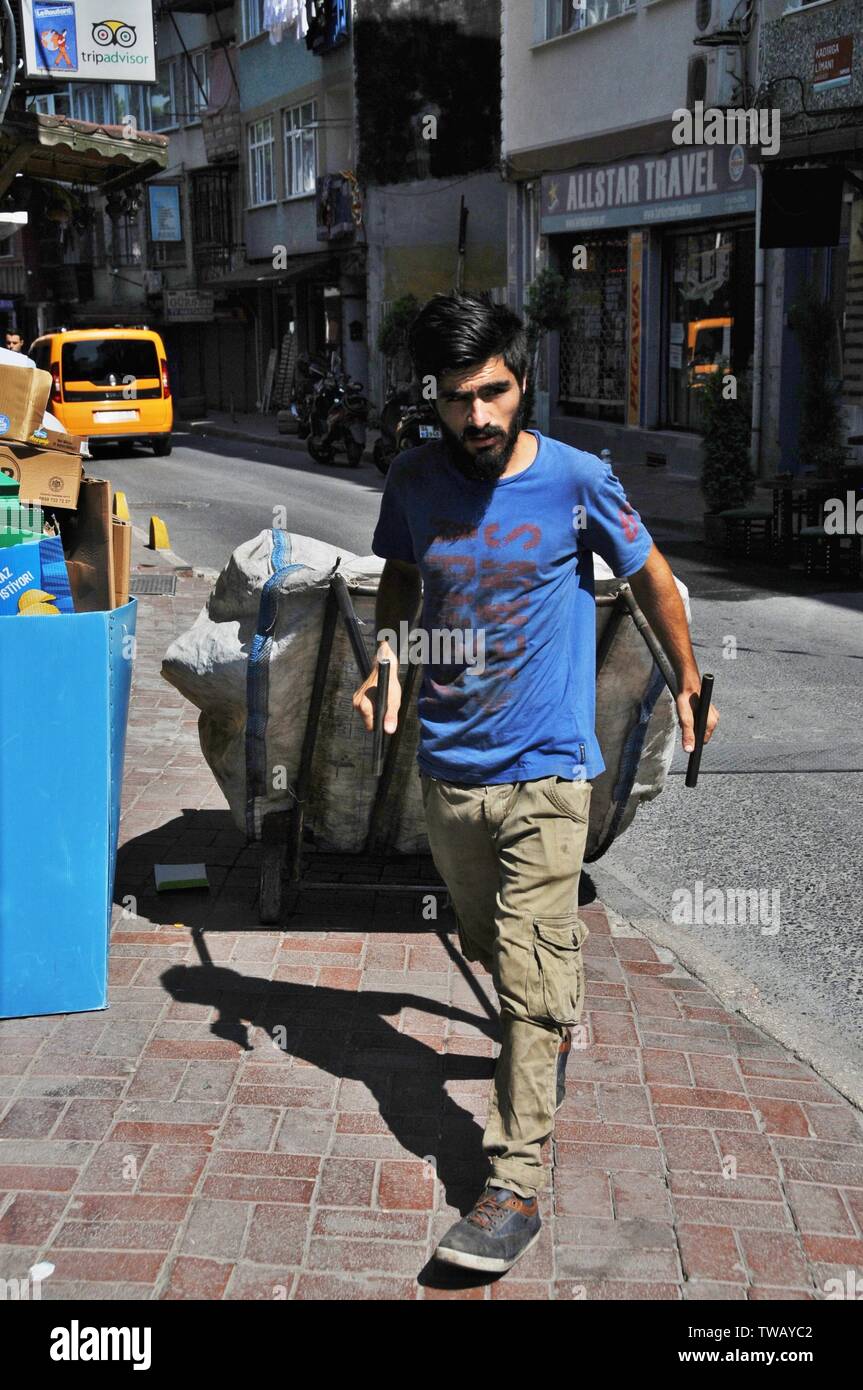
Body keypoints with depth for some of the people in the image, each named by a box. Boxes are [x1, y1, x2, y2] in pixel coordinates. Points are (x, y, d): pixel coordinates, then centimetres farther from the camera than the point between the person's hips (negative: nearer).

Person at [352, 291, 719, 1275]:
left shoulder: (577, 482, -11)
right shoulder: (413, 482, -2)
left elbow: (650, 577, 5)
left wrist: (688, 682, 14)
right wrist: (385, 655, -4)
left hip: (544, 768, -4)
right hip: (448, 763, 5)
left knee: (529, 975, -7)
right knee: (488, 946, 22)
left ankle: (515, 1185, -1)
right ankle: (560, 1020, 53)